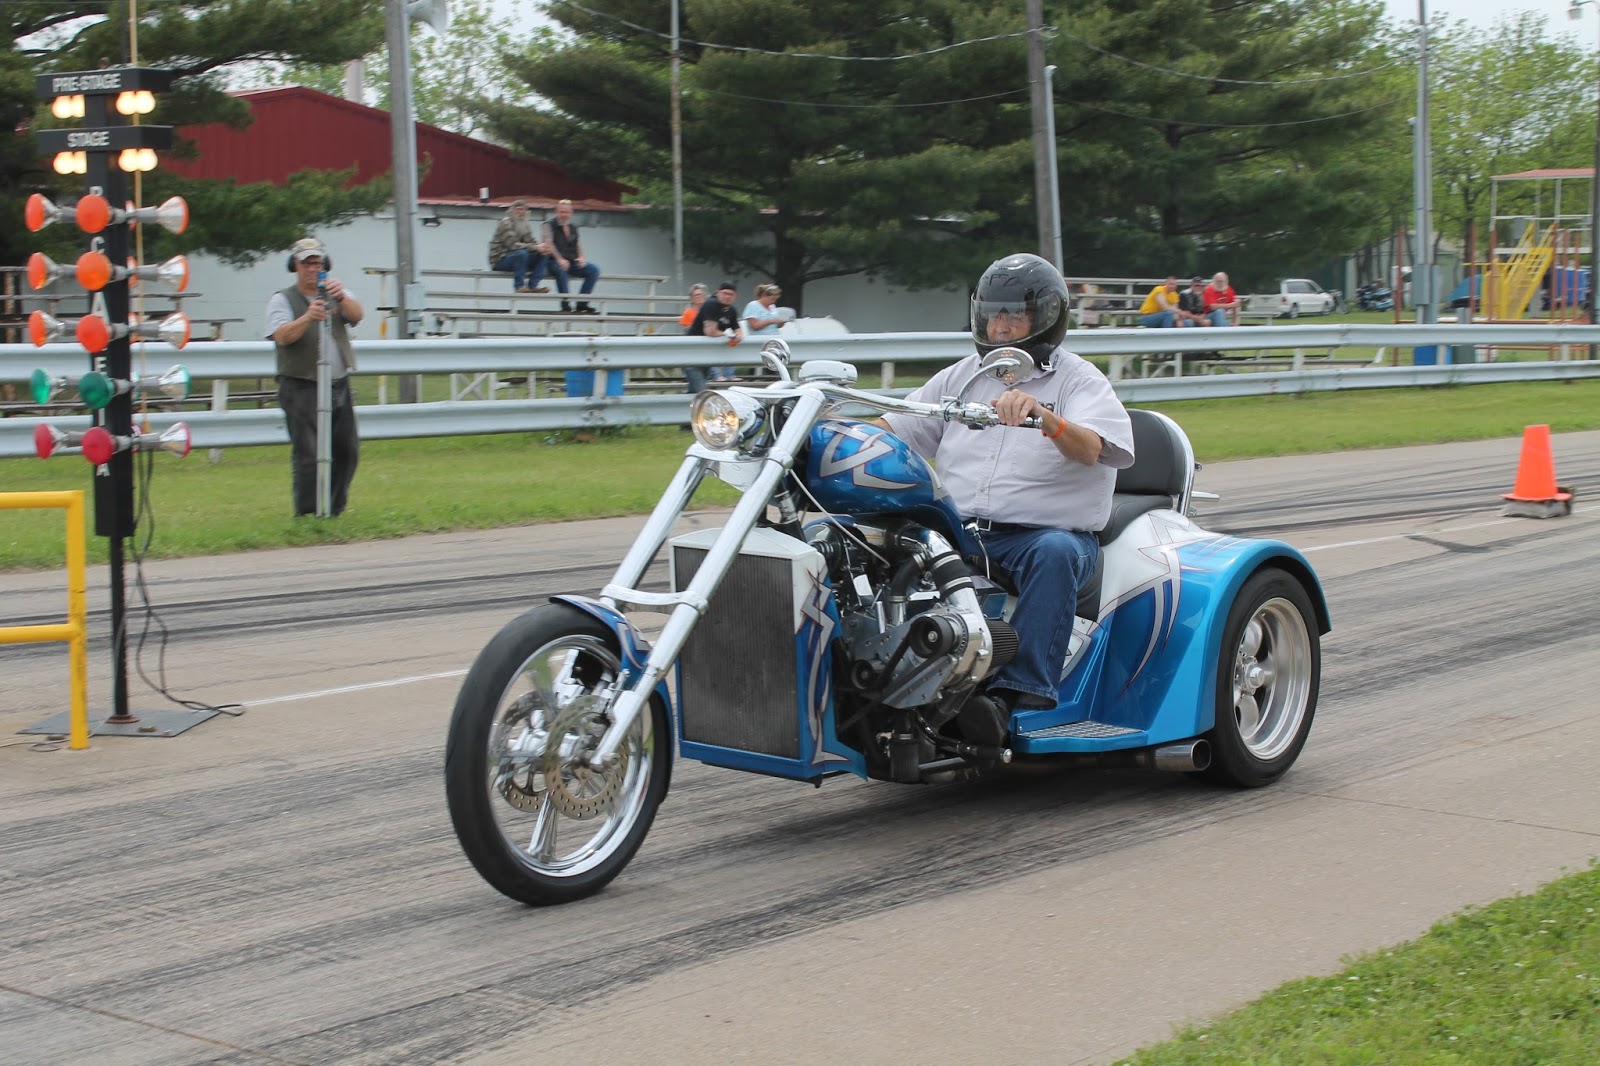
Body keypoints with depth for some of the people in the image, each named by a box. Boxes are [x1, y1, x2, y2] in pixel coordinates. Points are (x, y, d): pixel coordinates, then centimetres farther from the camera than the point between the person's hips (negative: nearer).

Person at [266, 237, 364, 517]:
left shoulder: (337, 296, 14)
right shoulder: (282, 300, 2)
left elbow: (357, 314, -7)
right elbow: (282, 336, -16)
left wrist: (341, 297, -28)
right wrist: (308, 318, -34)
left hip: (339, 386, 5)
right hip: (301, 388, -5)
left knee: (347, 451, 7)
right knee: (307, 456, -9)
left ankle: (334, 510, 20)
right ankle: (307, 515, -5)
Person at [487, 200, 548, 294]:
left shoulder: (524, 224, 11)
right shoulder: (506, 223, -14)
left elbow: (532, 242, 6)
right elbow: (512, 245, -25)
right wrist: (535, 247, -30)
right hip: (499, 260, -8)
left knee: (540, 255, -7)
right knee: (521, 253, -35)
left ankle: (532, 285, -14)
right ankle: (519, 286, -28)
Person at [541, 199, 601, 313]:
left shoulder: (573, 228, 21)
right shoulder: (549, 224, 3)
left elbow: (578, 244, 19)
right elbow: (548, 243, -10)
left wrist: (581, 257, -4)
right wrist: (559, 259, -23)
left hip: (572, 262, 6)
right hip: (554, 261, -6)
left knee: (594, 269, -15)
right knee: (561, 269, -40)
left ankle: (582, 304, -16)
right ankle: (565, 305, -33)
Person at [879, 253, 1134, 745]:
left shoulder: (1079, 380, 3)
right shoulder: (962, 377, 20)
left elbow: (1089, 449, -18)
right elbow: (892, 429, 17)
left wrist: (1042, 415, -39)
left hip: (1049, 531, -4)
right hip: (957, 530, 4)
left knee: (1055, 554, -38)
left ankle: (1017, 692, -44)